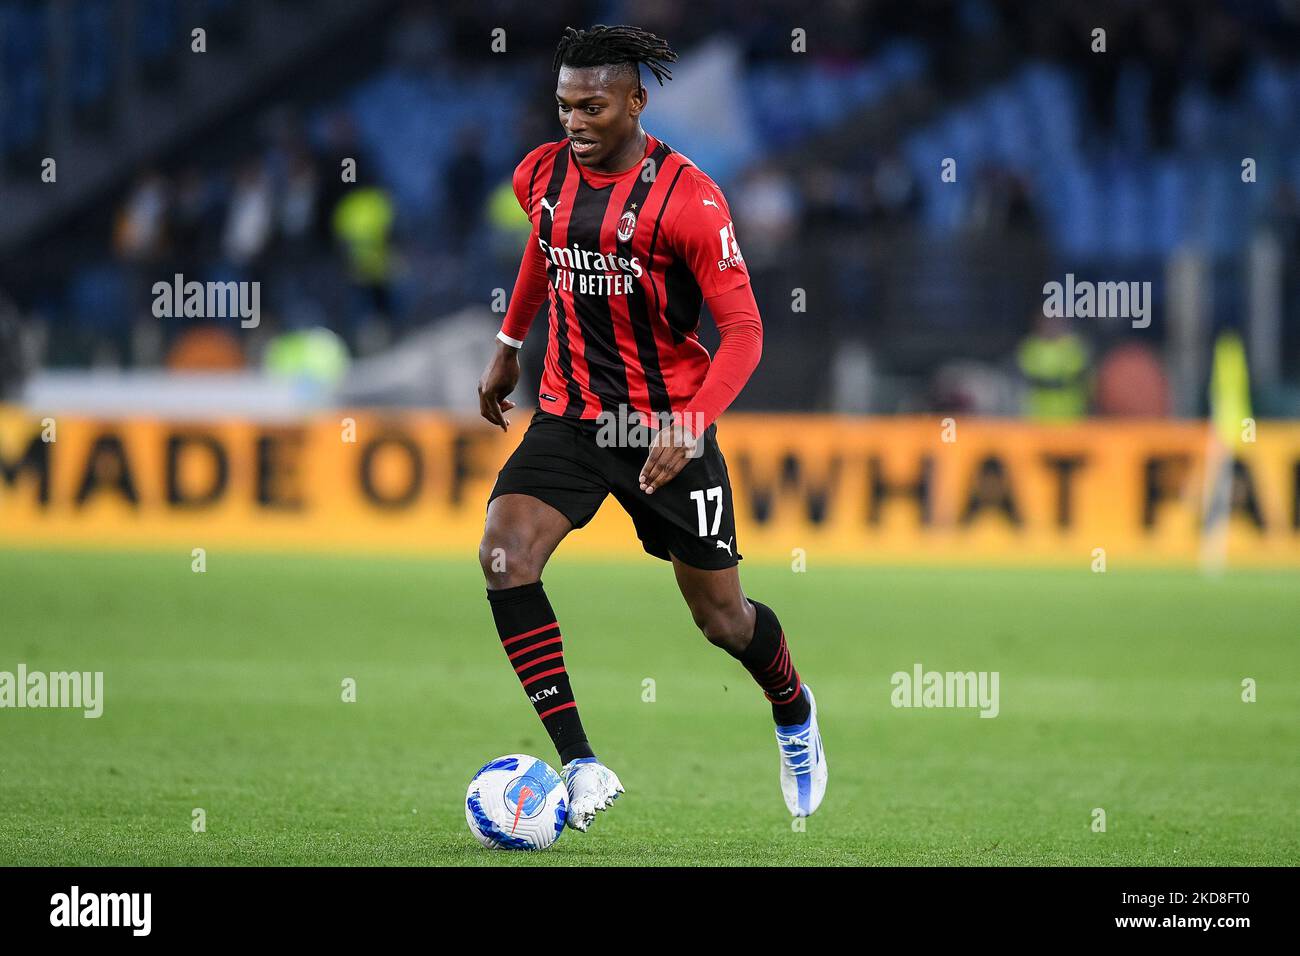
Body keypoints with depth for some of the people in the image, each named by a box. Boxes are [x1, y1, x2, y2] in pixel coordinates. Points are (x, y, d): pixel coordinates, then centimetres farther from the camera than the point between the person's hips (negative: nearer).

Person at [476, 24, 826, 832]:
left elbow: (743, 330, -19)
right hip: (569, 415, 4)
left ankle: (795, 713, 42)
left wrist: (689, 426, -31)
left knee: (720, 615, 7)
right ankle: (581, 765, -18)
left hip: (667, 424, -4)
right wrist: (509, 345, 27)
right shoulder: (543, 176, -1)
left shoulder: (687, 198, -18)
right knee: (504, 559, -21)